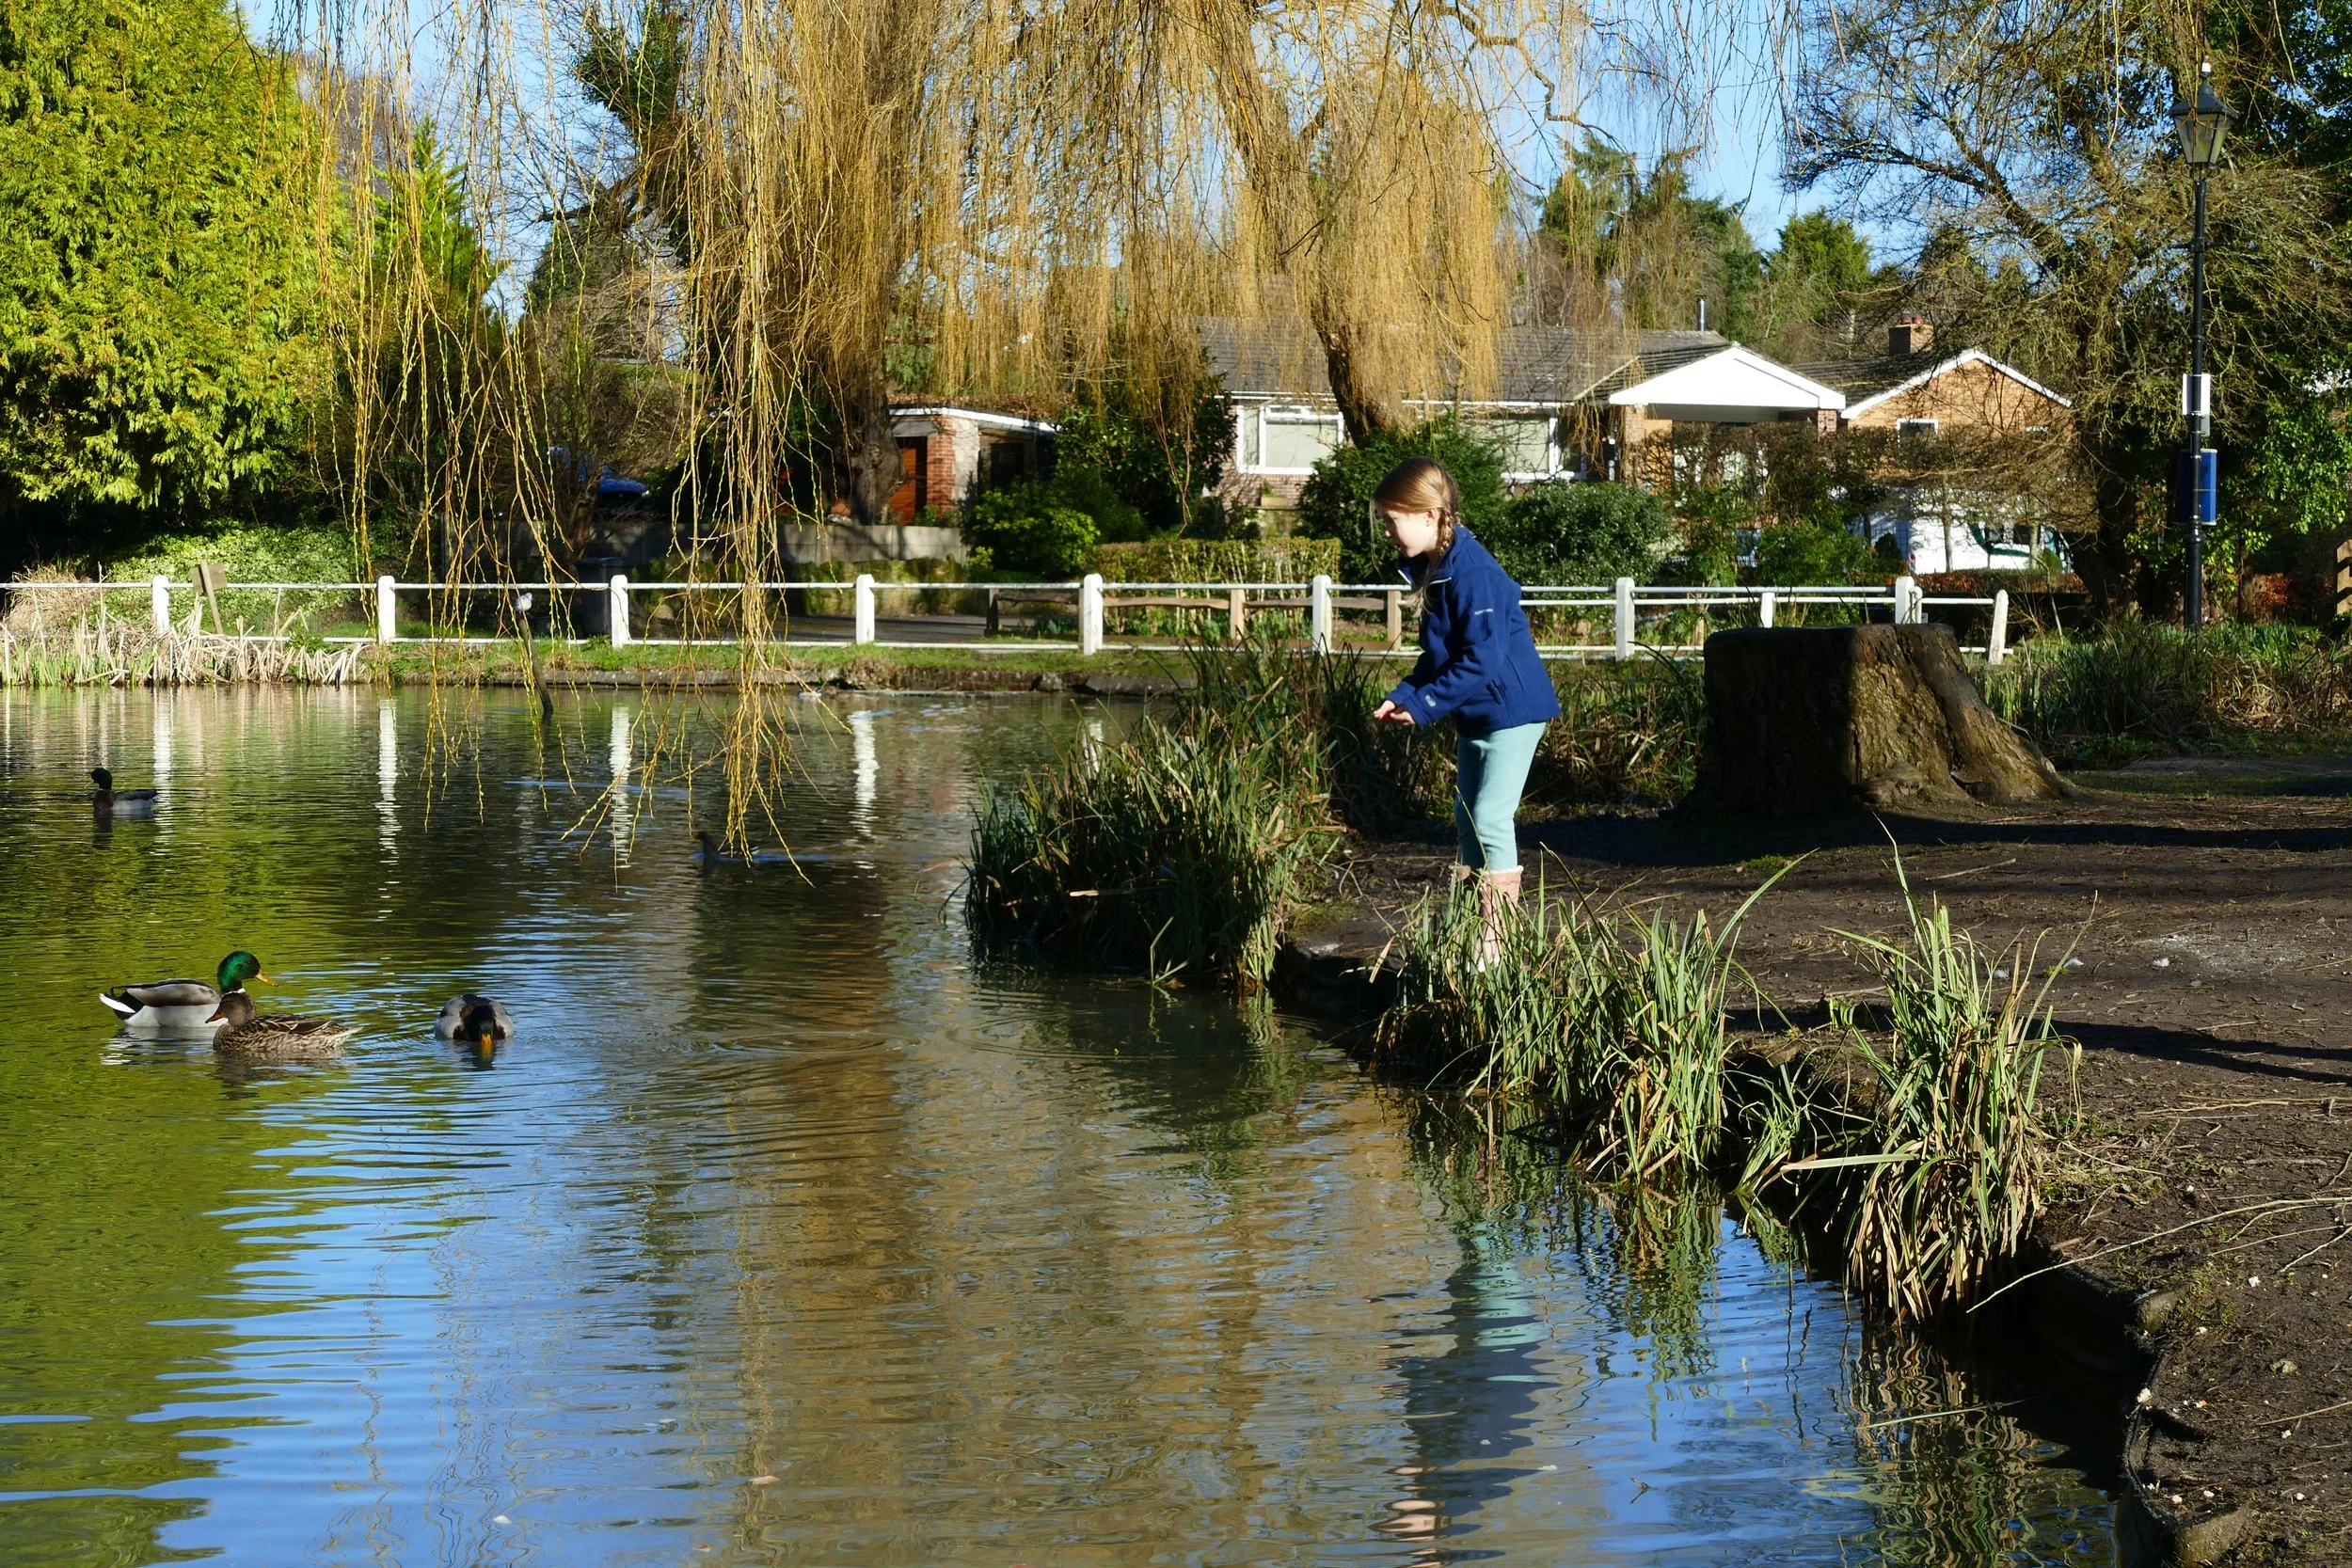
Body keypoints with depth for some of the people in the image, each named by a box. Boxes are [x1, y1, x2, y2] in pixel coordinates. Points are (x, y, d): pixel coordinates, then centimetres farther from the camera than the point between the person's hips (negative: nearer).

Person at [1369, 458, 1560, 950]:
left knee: (1491, 818, -11)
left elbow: (1483, 658, -28)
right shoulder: (1432, 570, 7)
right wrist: (1403, 695, 0)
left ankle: (1498, 941, -7)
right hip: (1474, 716, 11)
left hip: (1511, 710, -11)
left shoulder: (1471, 573, -24)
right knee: (1468, 820, 14)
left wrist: (1424, 705, -23)